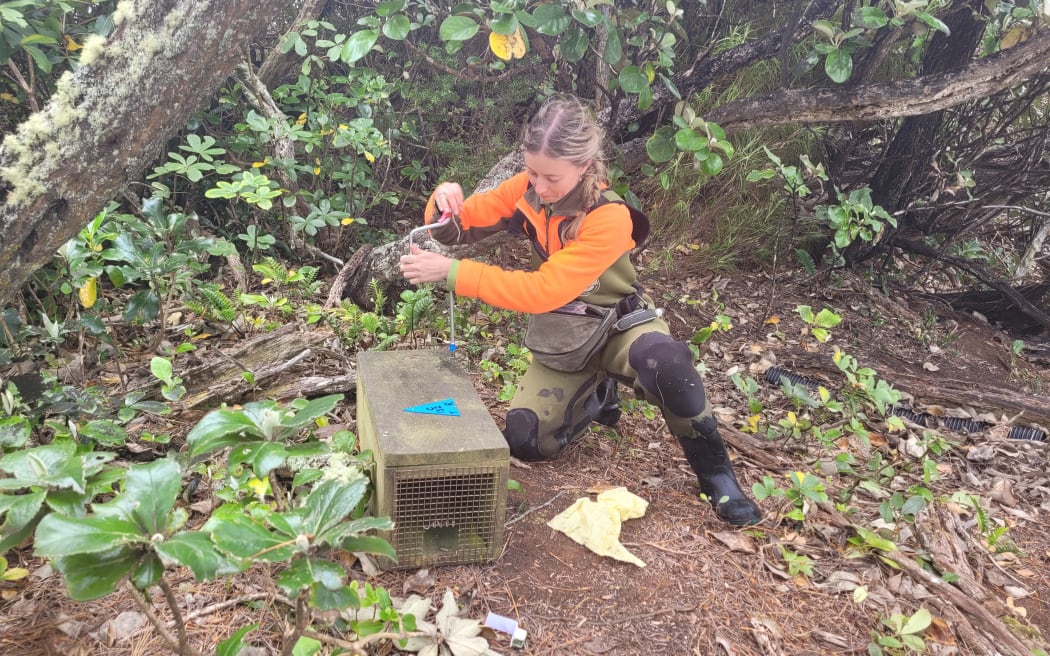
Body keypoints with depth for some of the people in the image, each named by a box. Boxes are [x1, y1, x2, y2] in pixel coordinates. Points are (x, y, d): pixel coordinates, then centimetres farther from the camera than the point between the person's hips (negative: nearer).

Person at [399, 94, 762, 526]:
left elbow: (542, 291, -34)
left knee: (666, 365, -39)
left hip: (621, 325, -5)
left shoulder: (610, 219, -29)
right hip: (562, 336, 5)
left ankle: (715, 474, -15)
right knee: (523, 442, -10)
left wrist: (451, 272, -37)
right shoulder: (527, 190, -11)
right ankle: (596, 396, 20)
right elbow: (458, 228, -4)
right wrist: (445, 202, -30)